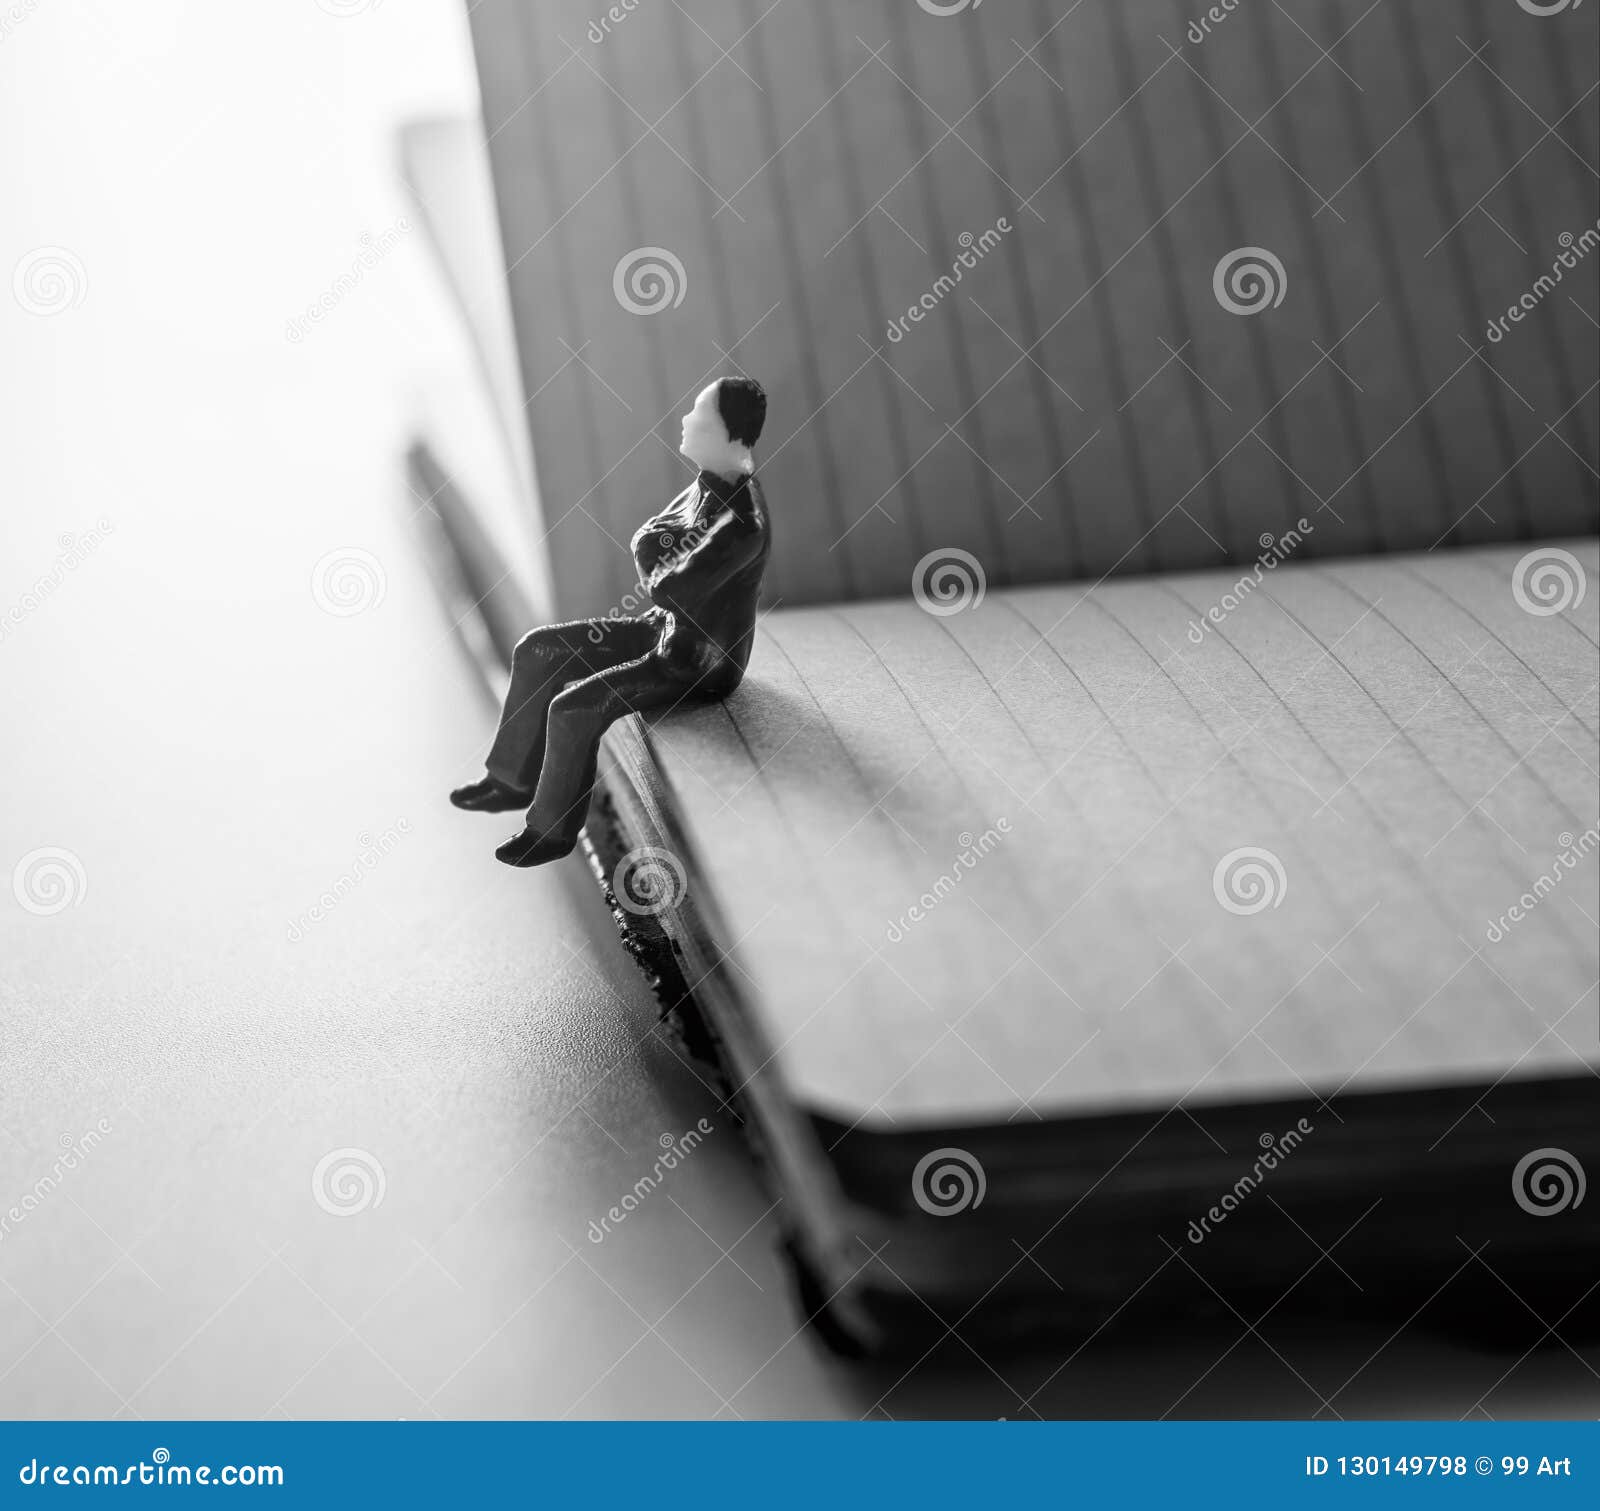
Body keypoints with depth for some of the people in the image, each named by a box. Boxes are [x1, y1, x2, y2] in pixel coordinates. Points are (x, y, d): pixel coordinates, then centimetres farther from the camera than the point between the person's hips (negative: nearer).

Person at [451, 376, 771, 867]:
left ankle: (553, 826, 1)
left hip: (702, 662, -10)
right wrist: (669, 564, -14)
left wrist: (660, 572, -8)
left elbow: (669, 590, -30)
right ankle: (515, 780, 19)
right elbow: (644, 542, 8)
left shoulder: (742, 526, -32)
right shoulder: (710, 484, -1)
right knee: (538, 651, 7)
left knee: (575, 707, -21)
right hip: (667, 629, 10)